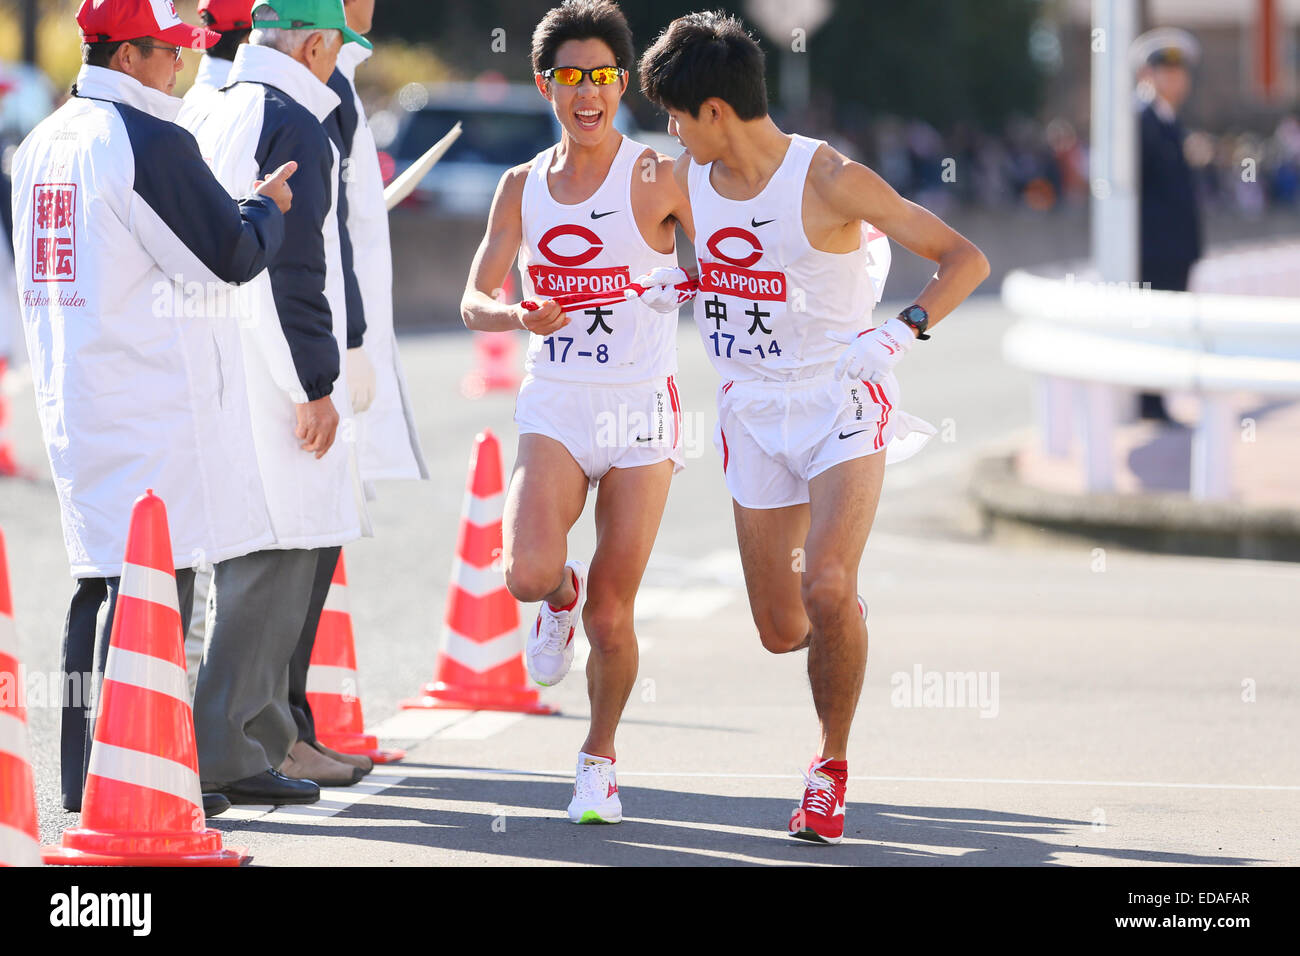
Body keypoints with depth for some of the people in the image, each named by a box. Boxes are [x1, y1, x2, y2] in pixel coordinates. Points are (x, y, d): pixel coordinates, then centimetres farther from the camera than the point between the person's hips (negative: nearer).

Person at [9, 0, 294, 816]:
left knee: (102, 578, 14)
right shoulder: (149, 140, -14)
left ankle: (84, 772, 16)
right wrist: (268, 207, 7)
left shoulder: (45, 142, 14)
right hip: (153, 399, -9)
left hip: (71, 392, 9)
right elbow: (229, 257, -13)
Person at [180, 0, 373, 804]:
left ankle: (269, 737, 20)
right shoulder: (293, 127, -13)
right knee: (274, 561, -7)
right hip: (272, 377, -10)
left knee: (276, 558, 16)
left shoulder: (215, 118, 15)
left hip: (220, 372, 10)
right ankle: (221, 751, -9)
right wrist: (315, 387, -15)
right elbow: (293, 273, -18)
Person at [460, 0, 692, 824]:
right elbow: (475, 300, 9)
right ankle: (560, 599, 16)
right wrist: (521, 316, -13)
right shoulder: (523, 187, 7)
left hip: (640, 413, -2)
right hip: (555, 408, 2)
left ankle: (601, 756, 22)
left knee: (610, 615, -2)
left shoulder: (655, 178, -4)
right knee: (528, 572, -22)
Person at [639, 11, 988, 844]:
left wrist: (902, 332, -29)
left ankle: (833, 763, -3)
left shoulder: (830, 180, -17)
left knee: (828, 591, -24)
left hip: (842, 404, -5)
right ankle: (843, 614, 40)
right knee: (782, 630, 2)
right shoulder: (688, 179, 1)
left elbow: (966, 259, -15)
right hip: (752, 412, 5)